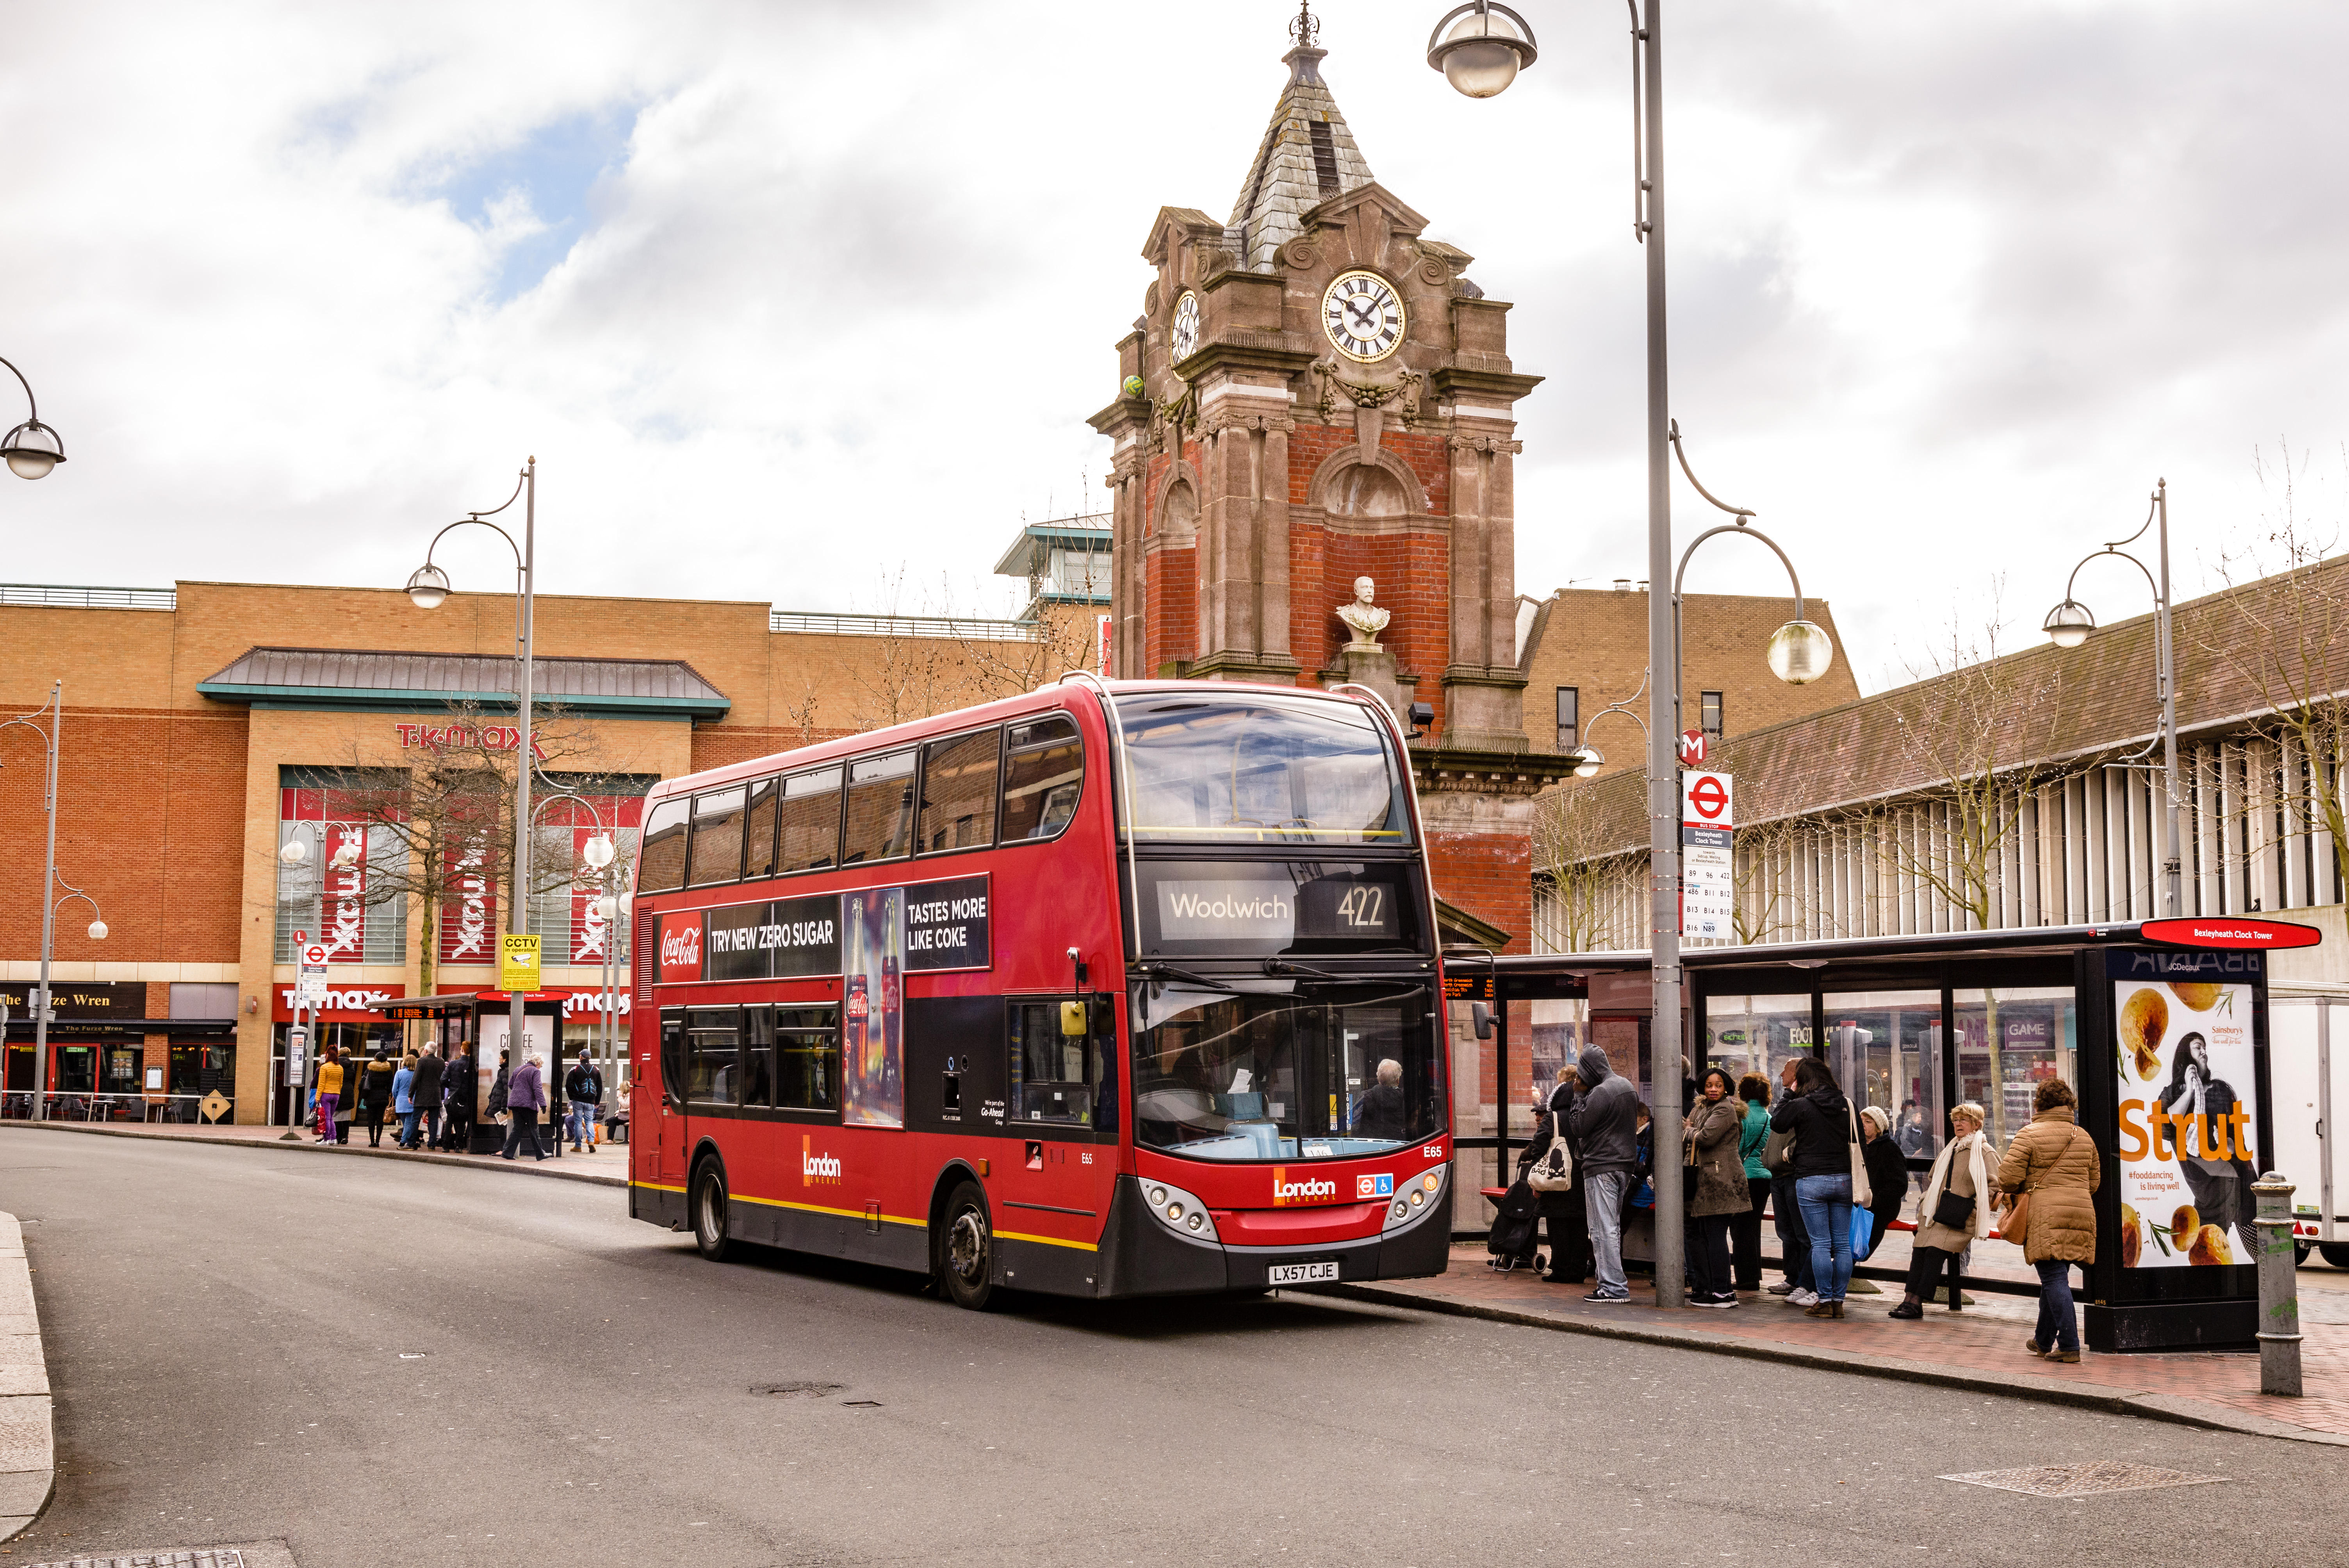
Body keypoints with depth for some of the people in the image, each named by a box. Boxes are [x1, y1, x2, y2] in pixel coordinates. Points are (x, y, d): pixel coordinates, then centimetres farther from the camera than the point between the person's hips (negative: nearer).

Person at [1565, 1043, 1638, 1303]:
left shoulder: (1601, 1092, -18)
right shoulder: (1628, 1086, 12)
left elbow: (1578, 1128, -15)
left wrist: (1579, 1097, -4)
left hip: (1602, 1167, -10)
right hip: (1624, 1163, 10)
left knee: (1603, 1228, -6)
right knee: (1613, 1227, 16)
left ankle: (1613, 1287, -7)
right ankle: (1616, 1282, 19)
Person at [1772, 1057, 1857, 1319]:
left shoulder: (1801, 1105, -9)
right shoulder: (1845, 1105, 6)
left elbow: (1776, 1124, 6)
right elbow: (1855, 1139, 13)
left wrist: (1790, 1095, 10)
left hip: (1811, 1181, -4)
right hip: (1843, 1179, 4)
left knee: (1820, 1243, -1)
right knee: (1842, 1244, 6)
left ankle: (1824, 1300, -1)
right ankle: (1838, 1300, 9)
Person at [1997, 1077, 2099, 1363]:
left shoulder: (2030, 1135, -5)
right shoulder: (2084, 1137, 14)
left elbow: (2009, 1178, -10)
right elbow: (2094, 1181, 19)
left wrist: (2002, 1183, 12)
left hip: (2046, 1215, -6)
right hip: (2081, 1213, 6)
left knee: (2054, 1279, -6)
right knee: (2055, 1278, 17)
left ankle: (2069, 1345, -13)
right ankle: (2044, 1340, 28)